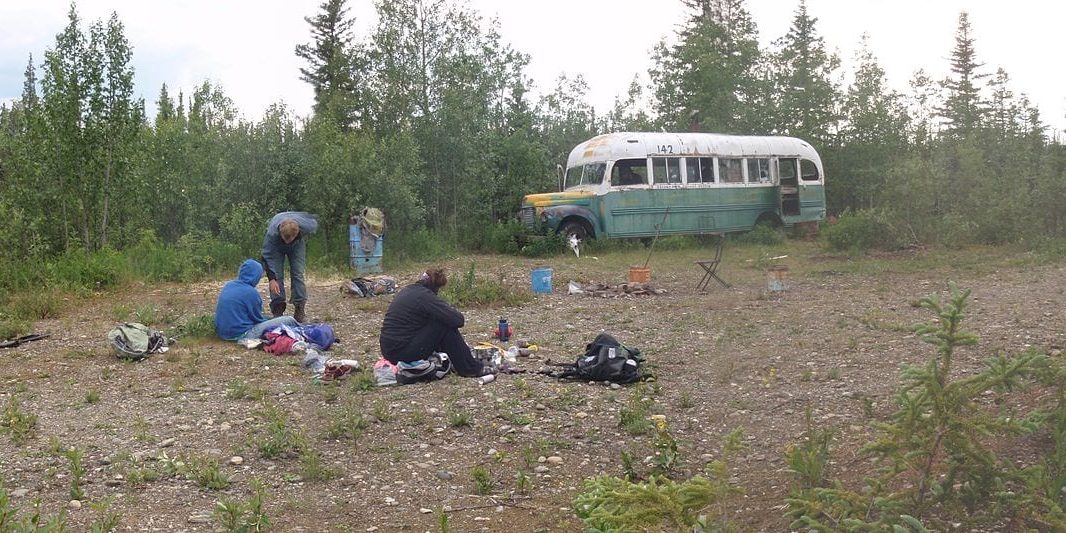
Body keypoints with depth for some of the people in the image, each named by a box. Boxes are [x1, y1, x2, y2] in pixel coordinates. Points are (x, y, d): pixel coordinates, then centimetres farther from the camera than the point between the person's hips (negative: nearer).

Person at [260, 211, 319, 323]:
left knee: (298, 274, -9)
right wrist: (272, 279, -39)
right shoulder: (272, 233, -43)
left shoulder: (307, 226, -40)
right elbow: (267, 256, -33)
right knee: (277, 276, -12)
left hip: (297, 244, 1)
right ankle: (278, 309, -6)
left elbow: (315, 220, -13)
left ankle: (300, 310, -6)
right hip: (276, 246, -1)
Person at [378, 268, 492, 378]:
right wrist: (460, 318, 2)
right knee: (447, 327, -5)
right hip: (402, 352, -9)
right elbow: (456, 319, -20)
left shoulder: (408, 290, 12)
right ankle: (471, 368, 1)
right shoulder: (425, 296, -16)